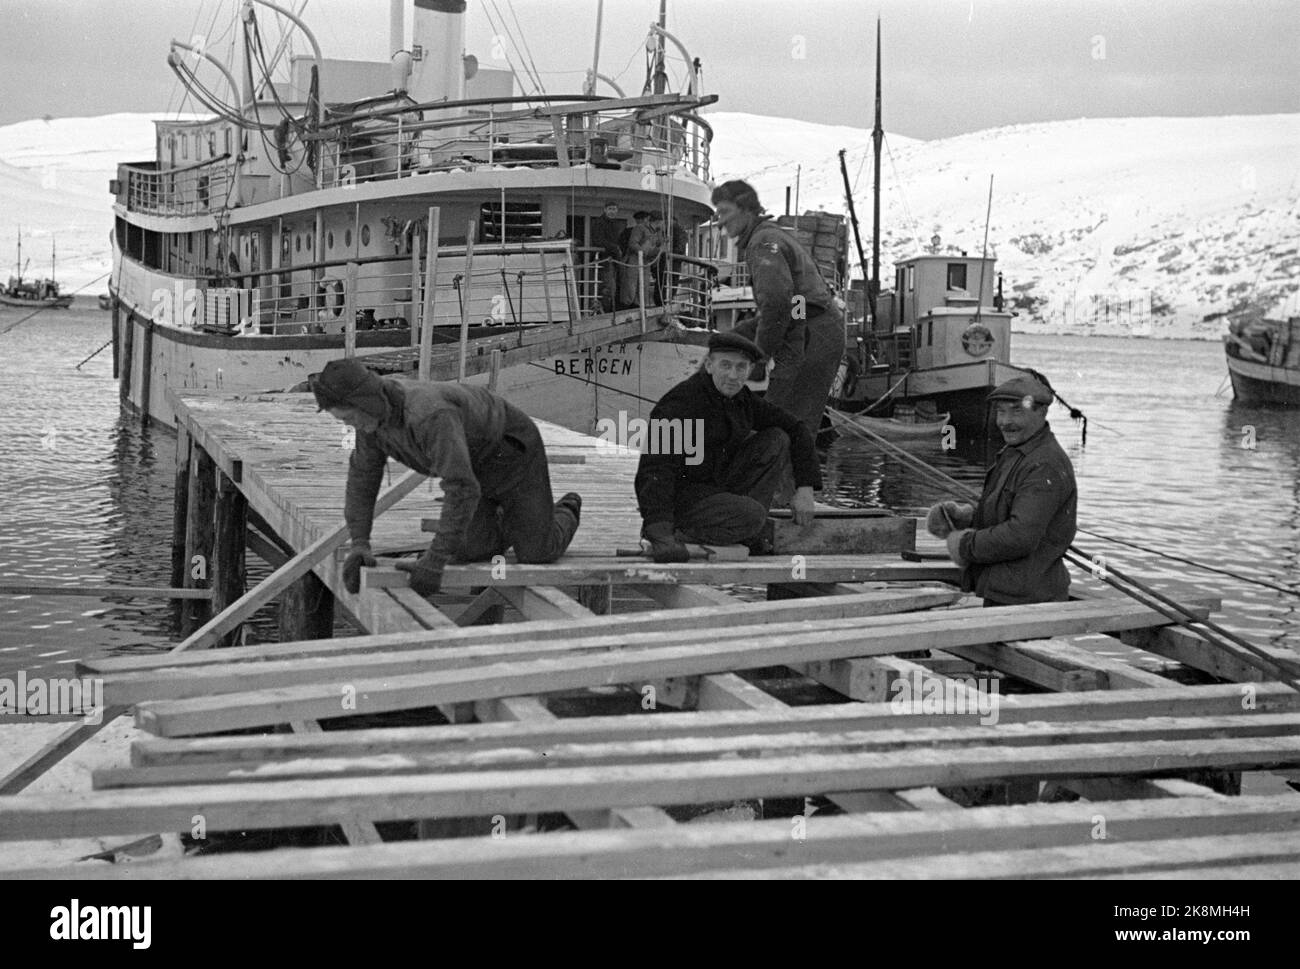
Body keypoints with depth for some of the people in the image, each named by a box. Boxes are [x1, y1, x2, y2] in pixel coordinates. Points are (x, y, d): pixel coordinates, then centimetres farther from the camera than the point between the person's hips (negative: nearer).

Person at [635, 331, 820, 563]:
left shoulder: (741, 398, 3)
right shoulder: (682, 402, -21)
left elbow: (796, 430, 10)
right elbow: (656, 468, -31)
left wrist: (805, 488, -4)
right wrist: (660, 531, -42)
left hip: (718, 488, 8)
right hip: (681, 498, -8)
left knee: (777, 441, -2)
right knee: (752, 516, -30)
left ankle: (746, 536, -6)